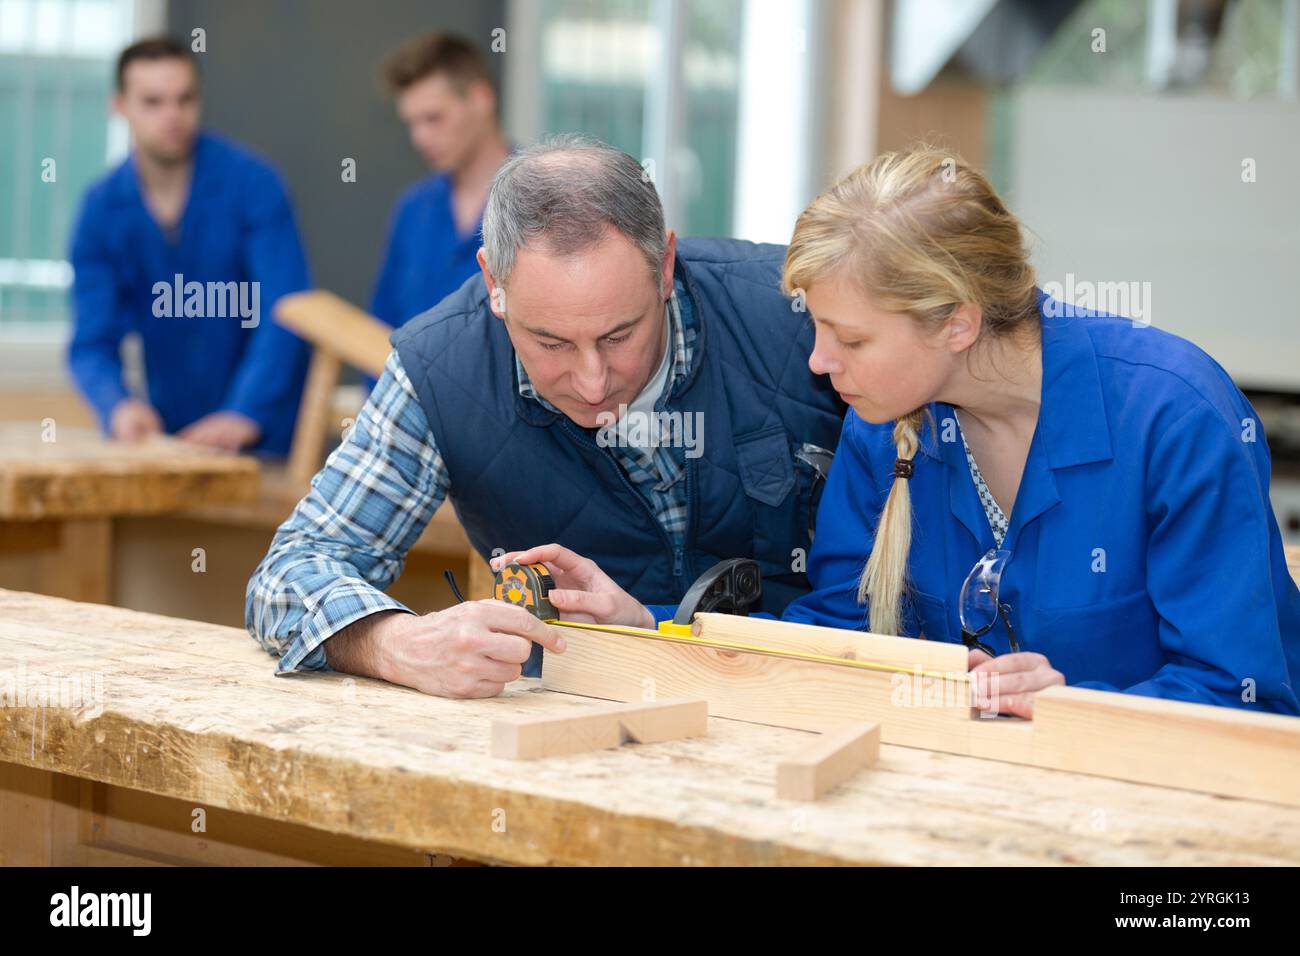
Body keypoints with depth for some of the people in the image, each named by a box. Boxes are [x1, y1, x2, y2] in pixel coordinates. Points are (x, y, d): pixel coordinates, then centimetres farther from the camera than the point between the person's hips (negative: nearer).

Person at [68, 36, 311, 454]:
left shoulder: (251, 181, -14)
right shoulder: (101, 210, -3)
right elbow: (92, 342, -5)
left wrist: (245, 417, -32)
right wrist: (118, 404, -26)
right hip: (168, 434, 3)